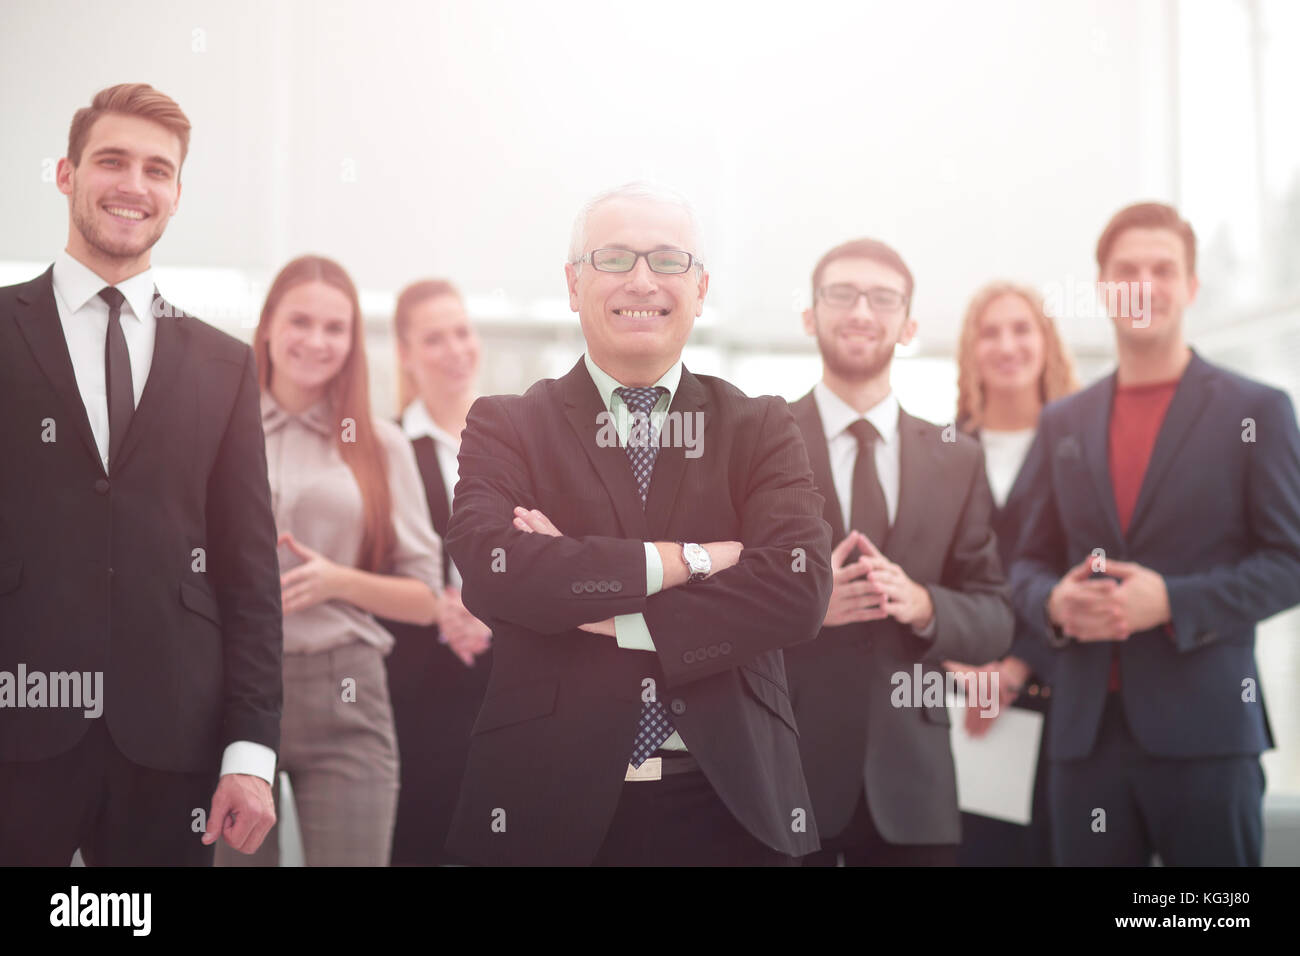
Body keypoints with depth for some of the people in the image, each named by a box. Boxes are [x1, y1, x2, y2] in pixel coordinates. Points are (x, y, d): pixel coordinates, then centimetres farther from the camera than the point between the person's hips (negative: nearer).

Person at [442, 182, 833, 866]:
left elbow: (800, 587, -10)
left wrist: (606, 617, -14)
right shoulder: (504, 426, 2)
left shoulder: (761, 430, 5)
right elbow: (489, 571, -16)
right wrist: (684, 559, -15)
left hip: (729, 802, 1)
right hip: (551, 800, -1)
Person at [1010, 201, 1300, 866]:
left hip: (1205, 728, -3)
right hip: (1084, 731, 3)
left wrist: (1173, 601, -16)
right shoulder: (1062, 423, 13)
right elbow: (1030, 561, 16)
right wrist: (1053, 601, -8)